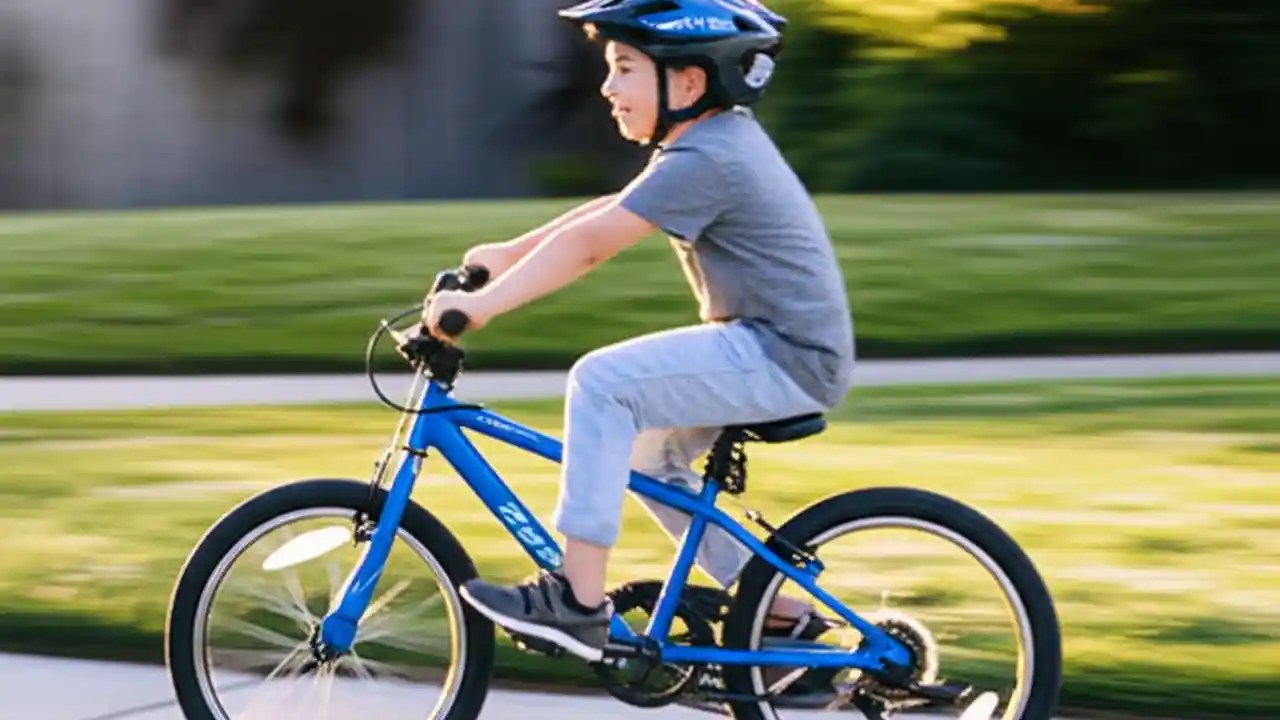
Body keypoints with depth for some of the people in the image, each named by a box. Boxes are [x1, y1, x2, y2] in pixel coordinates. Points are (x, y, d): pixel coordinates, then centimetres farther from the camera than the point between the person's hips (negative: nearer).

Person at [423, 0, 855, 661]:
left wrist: (482, 304, -23)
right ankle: (783, 616, 22)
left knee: (602, 382, -19)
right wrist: (508, 254, 16)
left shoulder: (705, 161, -17)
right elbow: (604, 213, 20)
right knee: (643, 450, 18)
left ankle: (579, 600, -19)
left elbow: (589, 243, -22)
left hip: (785, 355, -11)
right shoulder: (722, 138, 14)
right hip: (790, 350, 11)